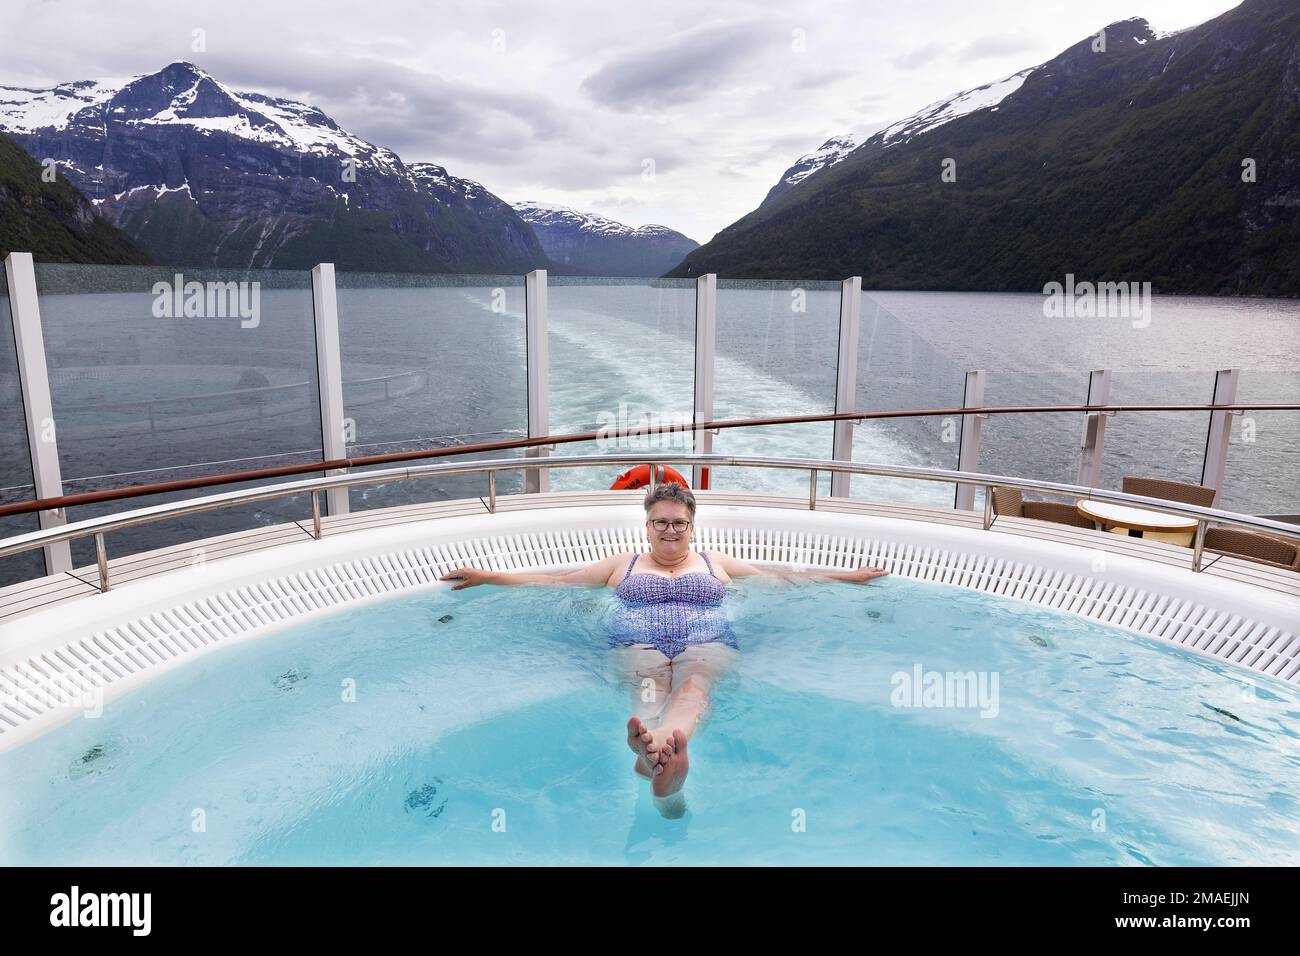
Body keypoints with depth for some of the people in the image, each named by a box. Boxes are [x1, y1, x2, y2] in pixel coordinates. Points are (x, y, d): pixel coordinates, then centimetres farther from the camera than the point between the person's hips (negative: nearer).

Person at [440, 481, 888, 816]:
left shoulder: (716, 562, 28)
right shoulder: (623, 564, 27)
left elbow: (784, 576, 28)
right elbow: (554, 580, 24)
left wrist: (849, 577, 22)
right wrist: (487, 577, 17)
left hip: (707, 645, 0)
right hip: (638, 645, 1)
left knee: (694, 686, -37)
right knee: (647, 692, -36)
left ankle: (654, 754, -70)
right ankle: (665, 767, -68)